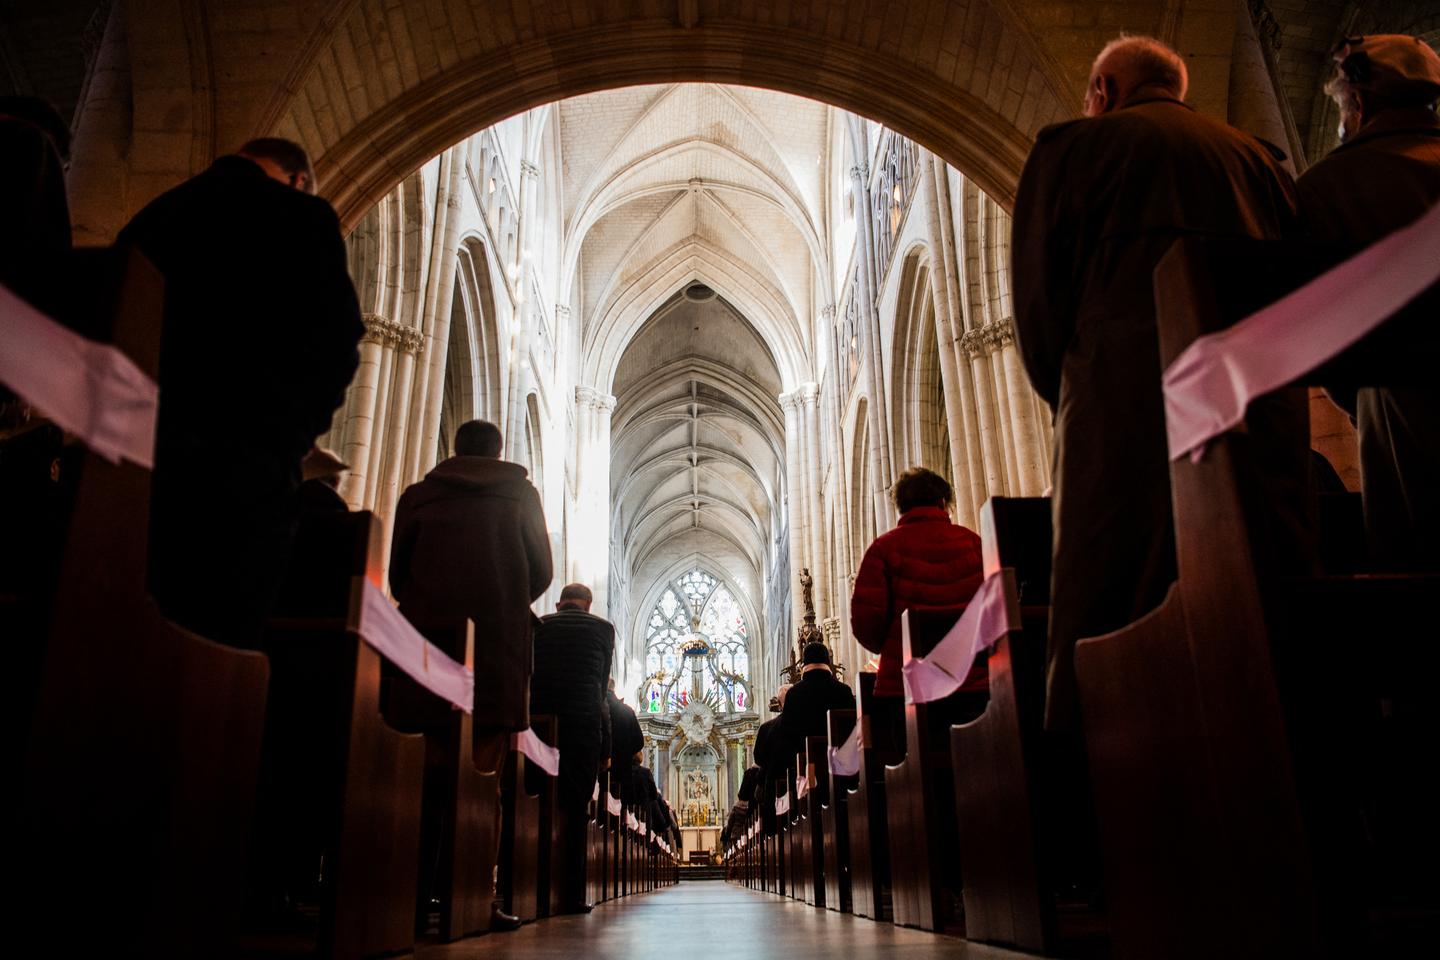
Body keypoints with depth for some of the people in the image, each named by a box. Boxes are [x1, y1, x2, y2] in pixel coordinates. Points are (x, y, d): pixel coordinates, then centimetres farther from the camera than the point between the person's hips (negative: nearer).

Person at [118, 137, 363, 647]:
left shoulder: (154, 213, 19)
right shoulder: (301, 217, 1)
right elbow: (335, 343, -6)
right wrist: (294, 430, 9)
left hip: (134, 453, 6)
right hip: (239, 461, -6)